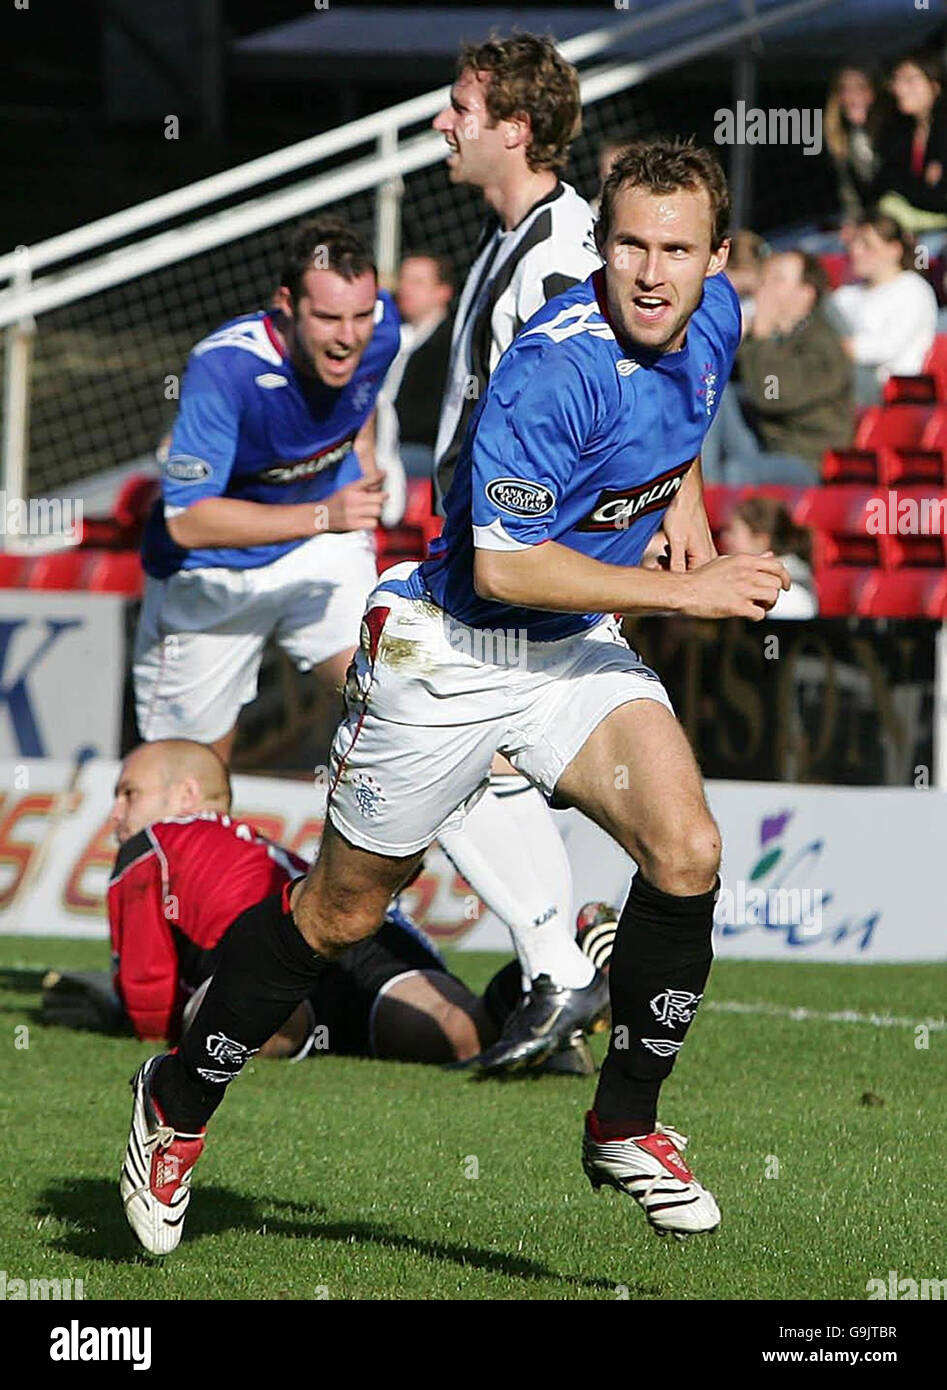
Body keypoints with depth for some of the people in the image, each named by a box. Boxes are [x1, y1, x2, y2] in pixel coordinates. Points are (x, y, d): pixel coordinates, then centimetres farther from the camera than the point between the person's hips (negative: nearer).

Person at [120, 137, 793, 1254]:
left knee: (686, 853, -17)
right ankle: (180, 1100, 31)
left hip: (577, 650, 6)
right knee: (343, 910, 7)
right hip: (449, 649, -6)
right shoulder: (556, 367, -29)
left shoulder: (712, 317, -4)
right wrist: (686, 591, -29)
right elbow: (504, 565, -30)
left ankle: (624, 1125, 1)